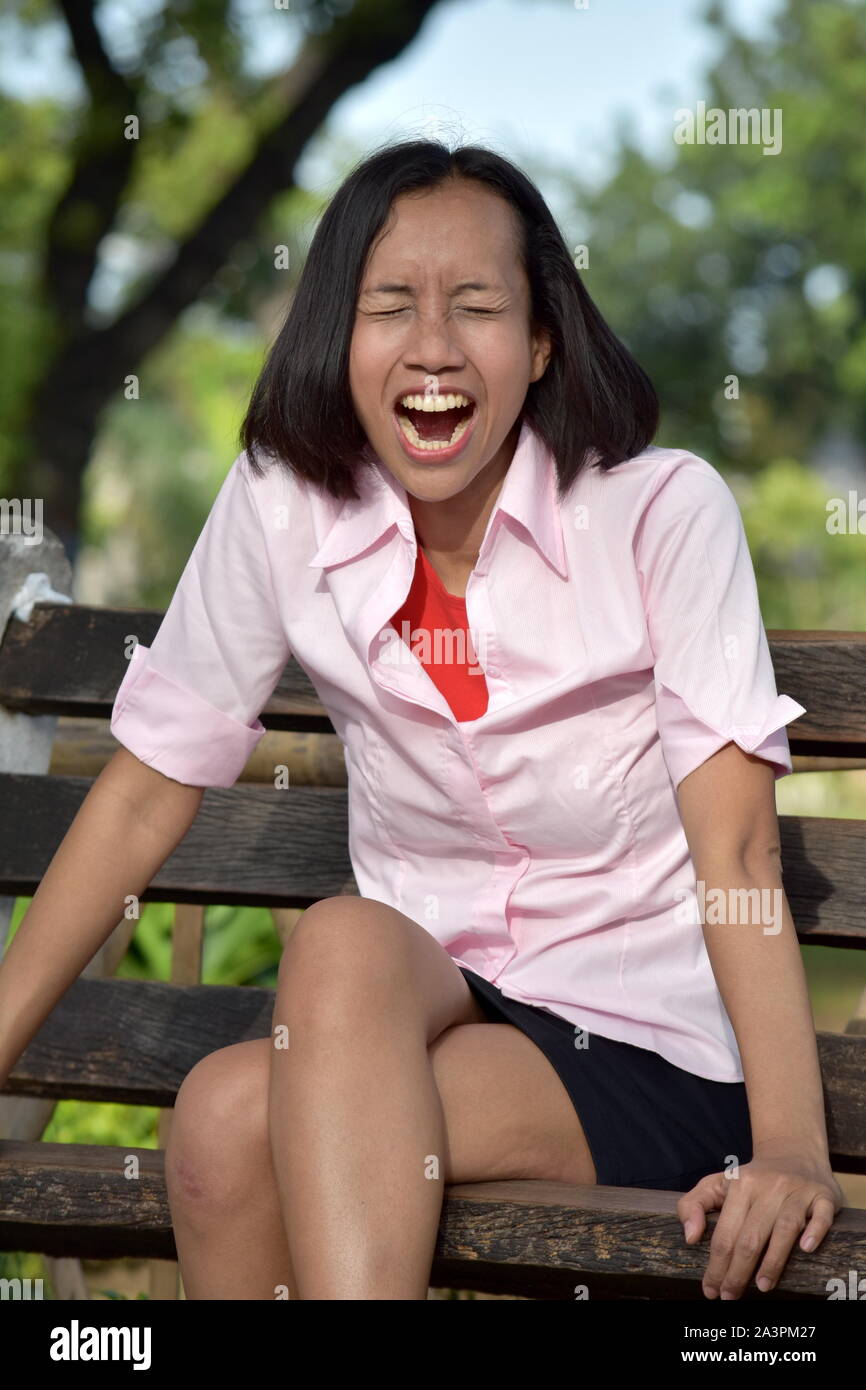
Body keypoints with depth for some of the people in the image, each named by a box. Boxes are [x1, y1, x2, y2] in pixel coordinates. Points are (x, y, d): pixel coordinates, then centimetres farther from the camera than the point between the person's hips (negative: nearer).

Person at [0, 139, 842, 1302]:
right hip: (421, 1016, 4)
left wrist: (792, 1148, -28)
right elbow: (146, 797, 4)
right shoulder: (283, 508, -1)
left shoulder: (664, 511, -9)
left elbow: (735, 851, -15)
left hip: (650, 1051, -4)